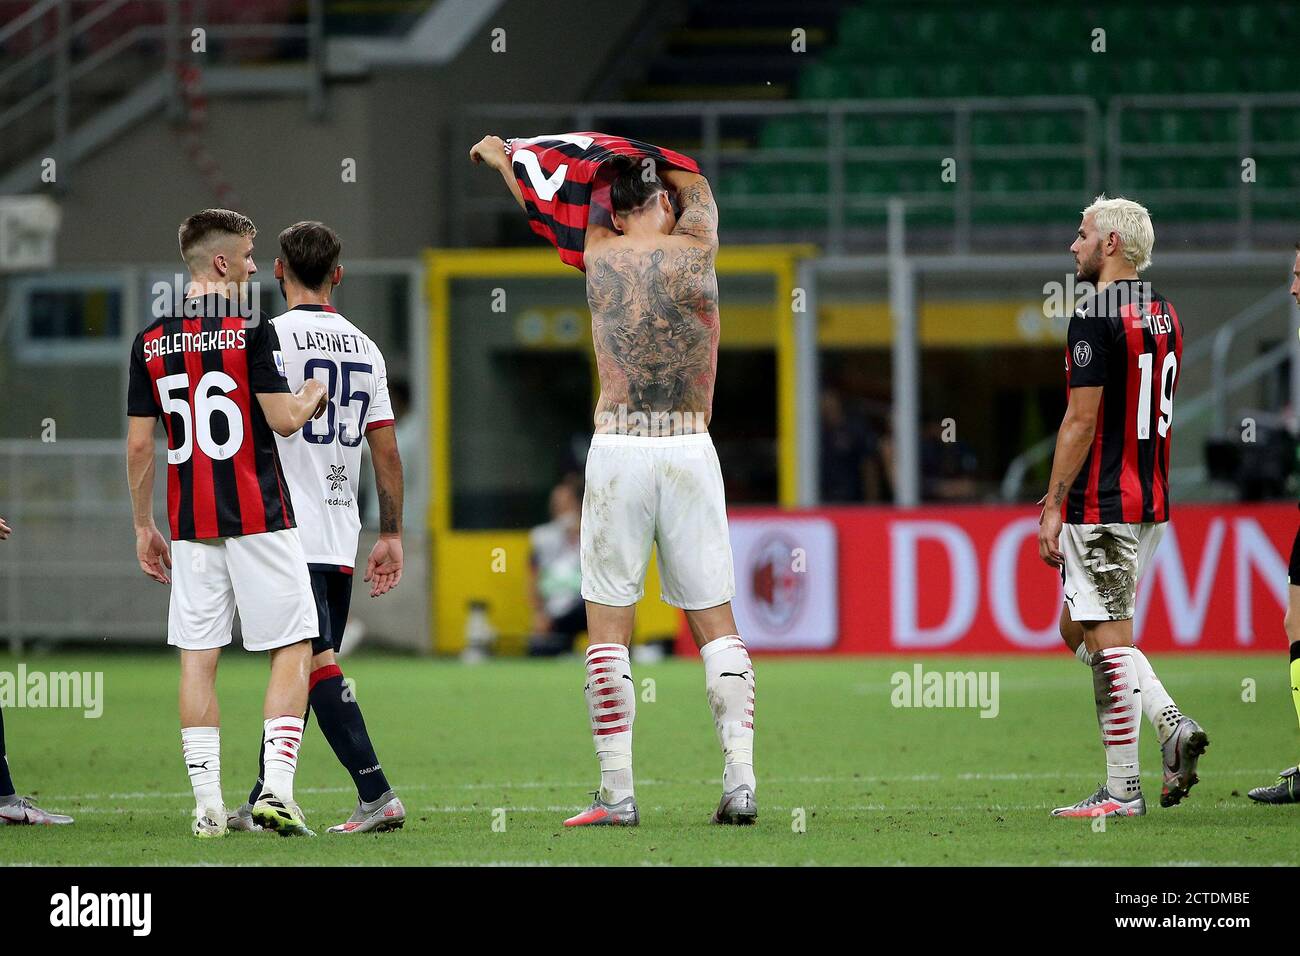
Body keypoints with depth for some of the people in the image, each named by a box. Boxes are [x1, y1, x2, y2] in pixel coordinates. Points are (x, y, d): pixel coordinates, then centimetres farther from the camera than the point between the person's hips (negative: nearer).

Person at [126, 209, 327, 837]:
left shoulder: (151, 341, 6)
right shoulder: (249, 330, -9)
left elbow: (140, 444, 7)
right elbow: (283, 420, -12)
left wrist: (143, 527, 15)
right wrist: (311, 398, 10)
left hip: (190, 526, 5)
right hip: (260, 519, -5)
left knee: (198, 659, 6)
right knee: (292, 649, 2)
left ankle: (207, 804, 2)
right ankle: (277, 789, -9)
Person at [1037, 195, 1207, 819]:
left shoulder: (1096, 316, -15)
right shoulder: (1163, 313, 13)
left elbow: (1081, 421, -18)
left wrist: (1055, 505, -14)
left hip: (1101, 508, -9)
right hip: (1148, 501, 9)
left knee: (1106, 640, -5)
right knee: (1079, 629, 16)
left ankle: (1121, 790, -7)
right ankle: (1172, 725, 5)